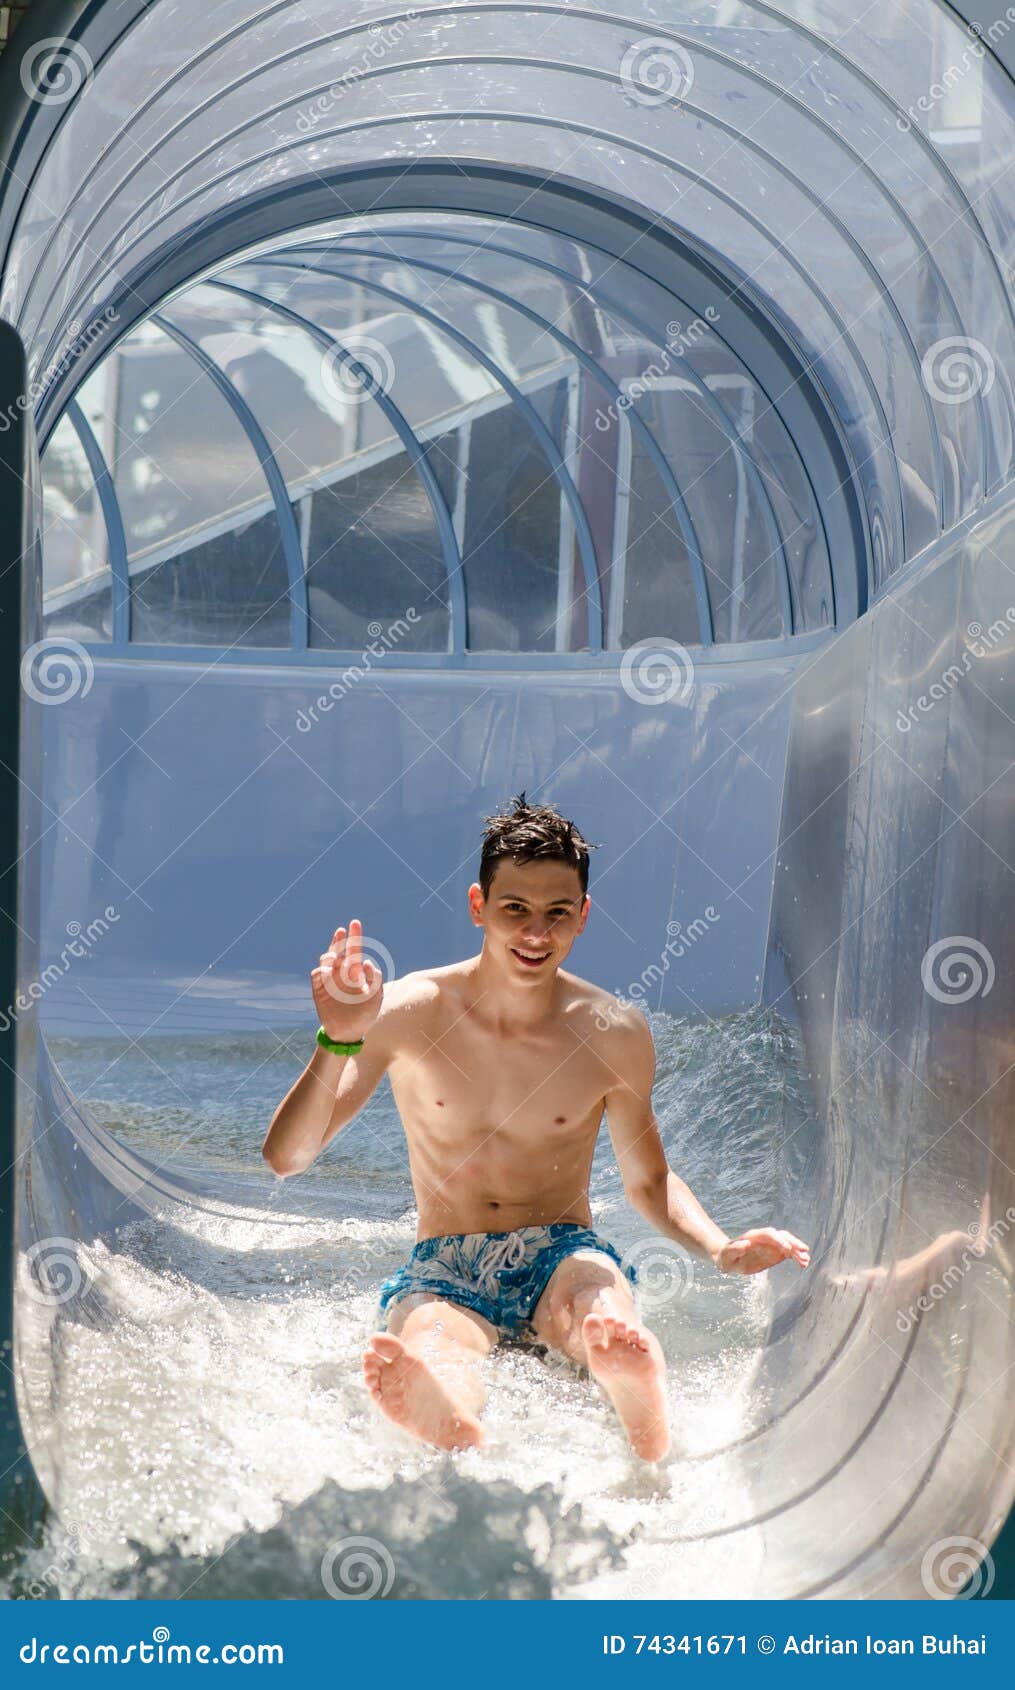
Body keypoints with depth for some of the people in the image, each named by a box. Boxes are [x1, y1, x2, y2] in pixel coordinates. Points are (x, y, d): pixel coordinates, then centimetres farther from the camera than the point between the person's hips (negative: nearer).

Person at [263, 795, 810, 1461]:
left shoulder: (614, 1034, 1)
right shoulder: (408, 1012, -4)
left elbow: (649, 1180, 15)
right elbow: (287, 1157, -7)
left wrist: (722, 1250, -4)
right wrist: (340, 1043, -23)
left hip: (564, 1257, 1)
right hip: (444, 1273, -1)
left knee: (610, 1326, -39)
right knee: (422, 1363, -40)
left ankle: (656, 1470, -58)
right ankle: (475, 1456, -66)